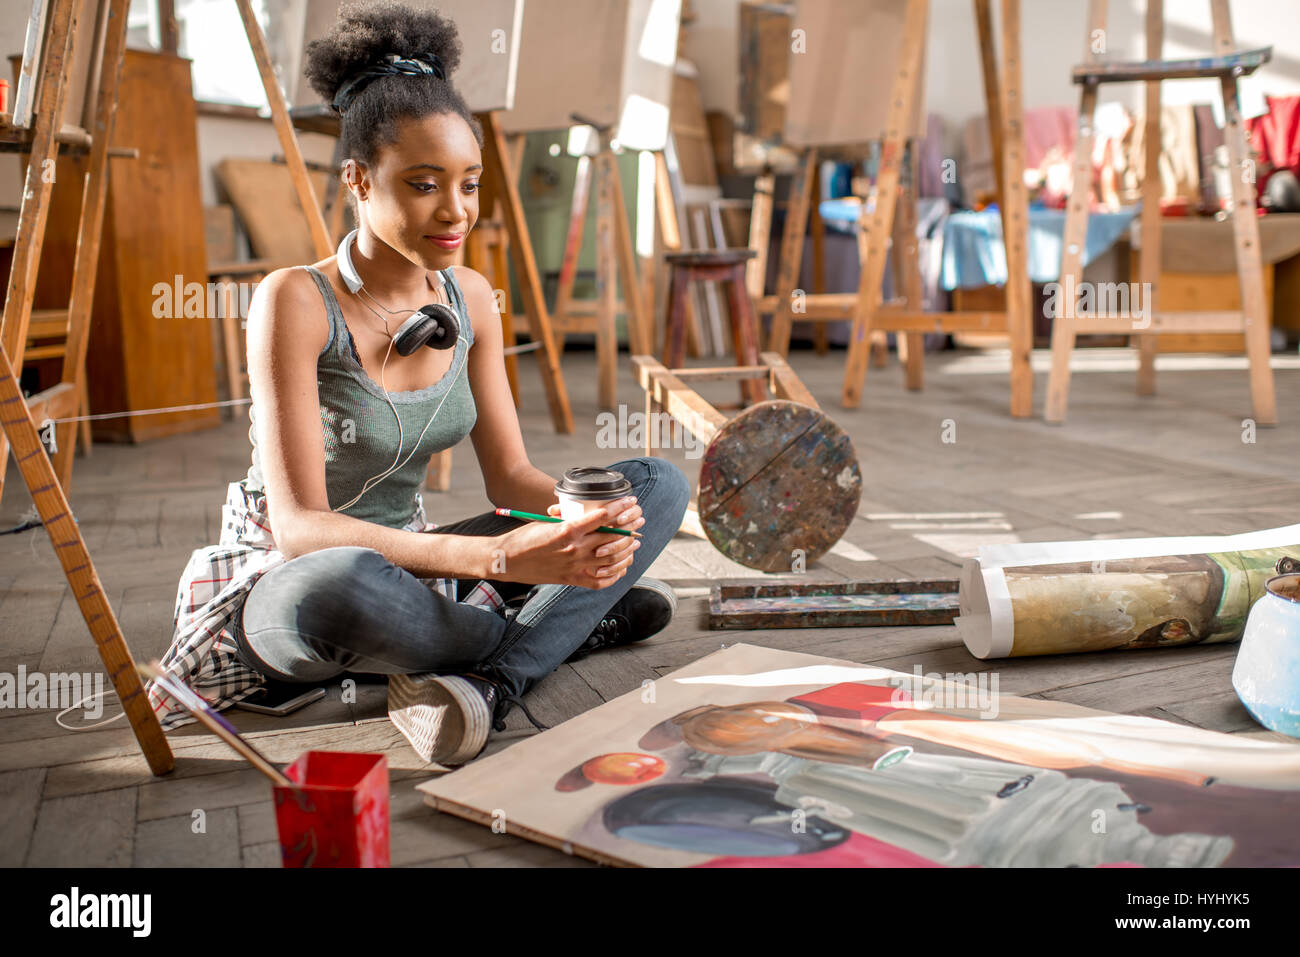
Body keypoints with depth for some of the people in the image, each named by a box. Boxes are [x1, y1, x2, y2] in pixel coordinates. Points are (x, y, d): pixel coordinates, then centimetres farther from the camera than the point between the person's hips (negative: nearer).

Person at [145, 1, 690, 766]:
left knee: (659, 482, -5)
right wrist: (495, 558, -37)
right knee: (337, 585, -44)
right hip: (282, 583, -6)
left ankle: (493, 681, -27)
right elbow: (299, 528, -26)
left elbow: (512, 475, 2)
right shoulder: (296, 301, -19)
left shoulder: (470, 299, 1)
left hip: (411, 565, 6)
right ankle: (570, 627, -14)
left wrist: (587, 514, -23)